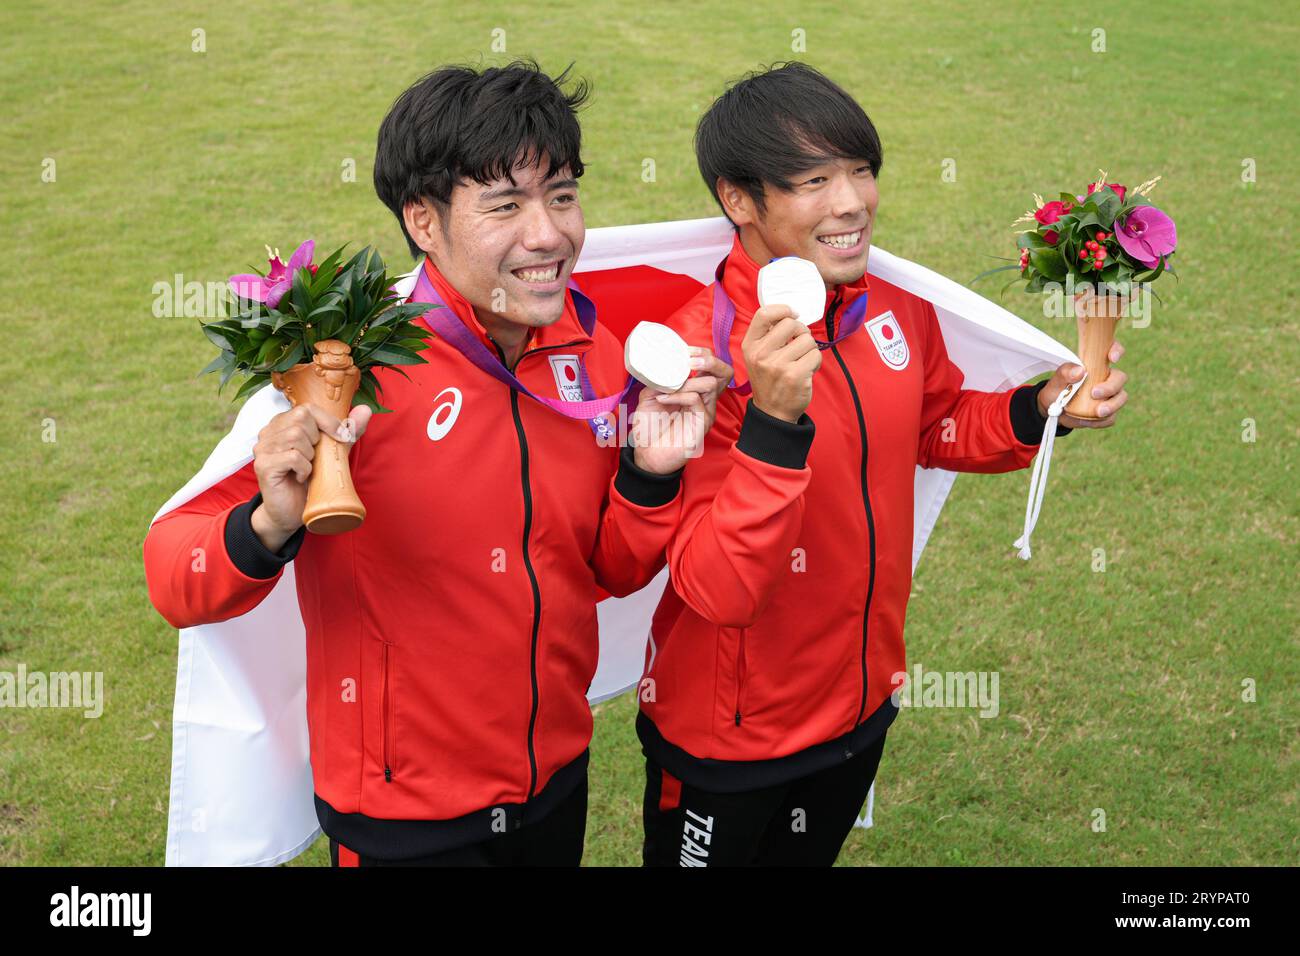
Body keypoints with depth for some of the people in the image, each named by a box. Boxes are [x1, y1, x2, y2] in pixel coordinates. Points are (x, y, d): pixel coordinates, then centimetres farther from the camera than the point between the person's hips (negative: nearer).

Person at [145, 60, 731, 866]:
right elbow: (175, 582, -18)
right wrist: (268, 528, -38)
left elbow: (611, 573, 4)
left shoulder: (596, 353, -6)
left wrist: (651, 475, -14)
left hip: (559, 785, 5)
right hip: (405, 823, -5)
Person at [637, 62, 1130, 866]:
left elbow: (934, 429, 13)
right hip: (725, 744, -6)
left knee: (809, 855, 27)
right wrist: (775, 424, -42)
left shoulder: (901, 314, -8)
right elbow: (717, 591, -31)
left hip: (861, 709, 6)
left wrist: (1039, 410, -5)